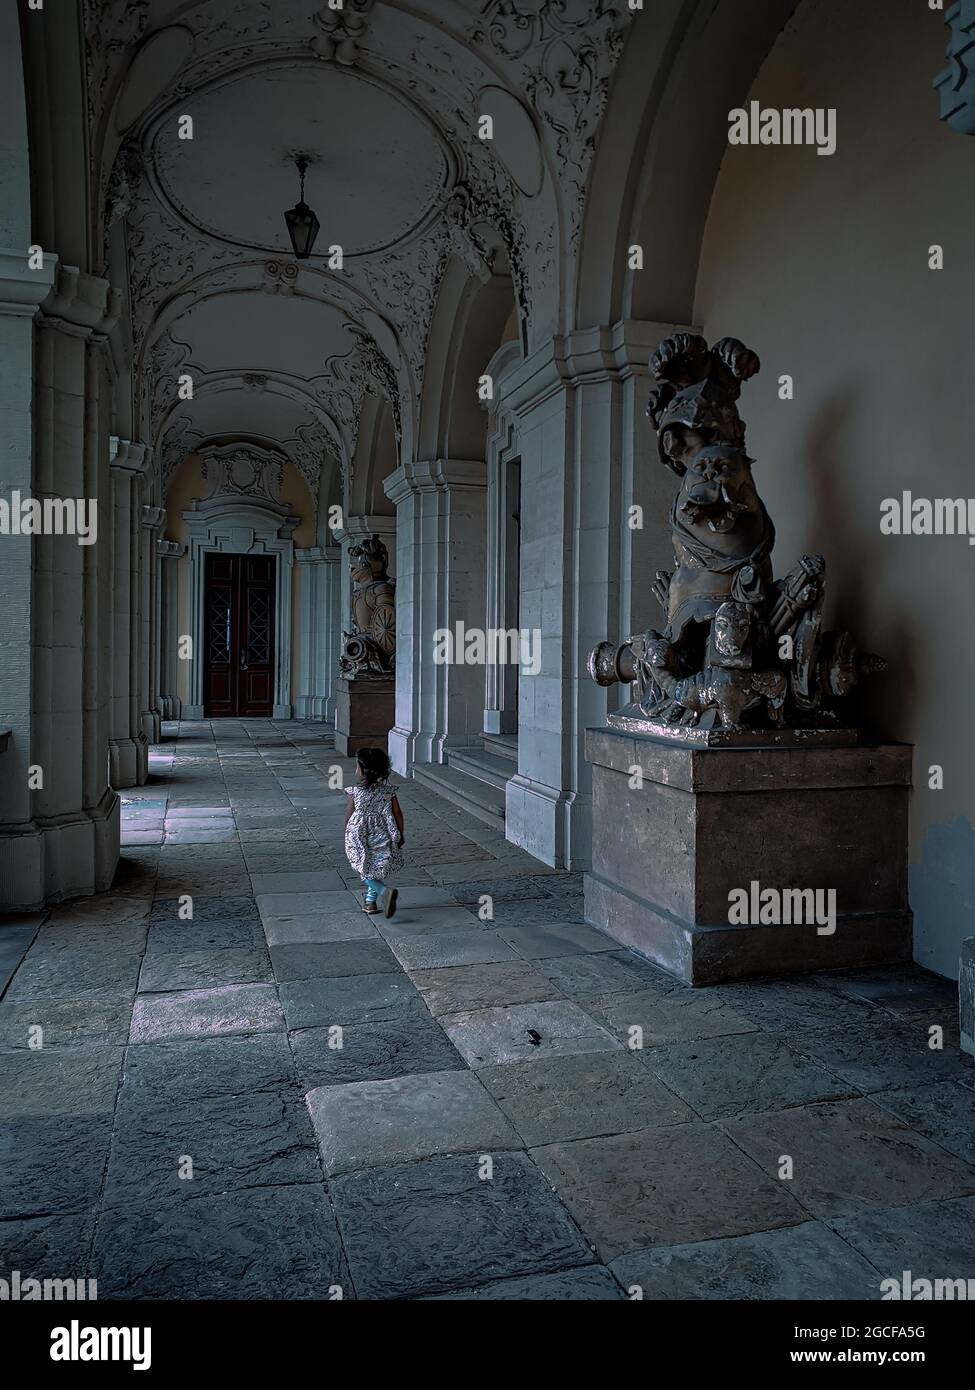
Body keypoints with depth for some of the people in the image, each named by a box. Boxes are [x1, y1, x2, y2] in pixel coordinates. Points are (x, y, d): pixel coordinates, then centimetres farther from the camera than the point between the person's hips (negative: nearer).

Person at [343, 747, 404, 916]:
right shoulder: (388, 790, -7)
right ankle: (371, 902, 27)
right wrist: (401, 835, 9)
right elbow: (397, 813, -3)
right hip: (382, 838, 3)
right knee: (376, 870, 21)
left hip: (361, 841, -3)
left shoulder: (354, 793, -15)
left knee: (366, 872, 9)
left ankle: (385, 891, -15)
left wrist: (347, 838, 9)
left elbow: (349, 818, -7)